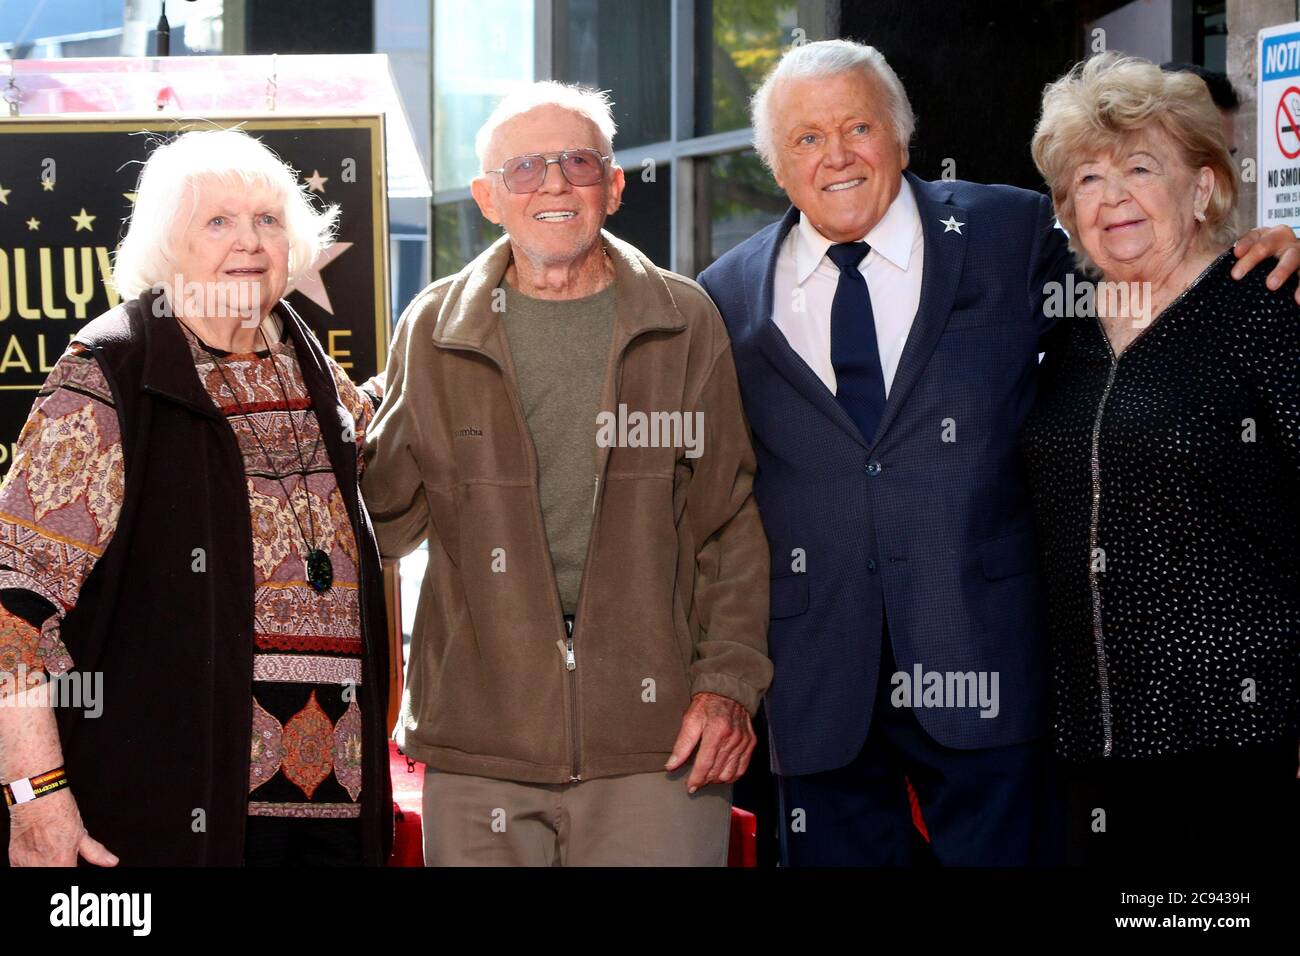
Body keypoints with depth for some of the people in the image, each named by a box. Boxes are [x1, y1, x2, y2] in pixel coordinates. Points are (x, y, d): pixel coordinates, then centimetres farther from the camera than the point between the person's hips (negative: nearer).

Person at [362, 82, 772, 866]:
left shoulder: (685, 323, 6)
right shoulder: (435, 331, 8)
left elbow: (731, 523, 7)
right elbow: (387, 515, 13)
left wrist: (730, 682, -2)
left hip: (656, 743, -1)